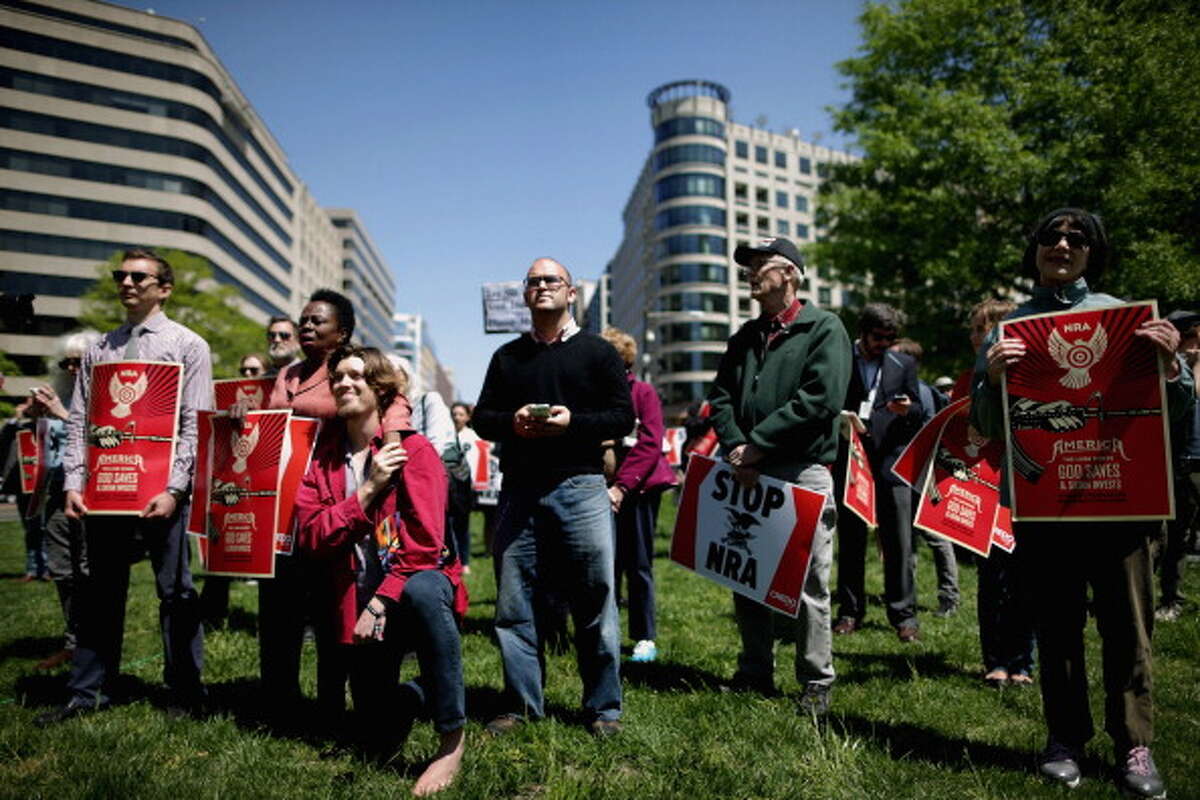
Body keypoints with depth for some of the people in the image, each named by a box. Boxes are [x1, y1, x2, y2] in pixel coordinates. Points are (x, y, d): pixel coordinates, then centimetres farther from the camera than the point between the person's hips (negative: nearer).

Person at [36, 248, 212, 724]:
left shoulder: (188, 346, 0)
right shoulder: (99, 349, 14)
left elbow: (194, 425, -7)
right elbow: (78, 421, 11)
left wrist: (174, 489, -16)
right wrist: (73, 483, -1)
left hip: (160, 489, -4)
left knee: (176, 591, 3)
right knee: (100, 591, 12)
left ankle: (185, 696, 14)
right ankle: (88, 693, 25)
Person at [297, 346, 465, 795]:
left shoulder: (413, 449, -6)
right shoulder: (322, 459, 5)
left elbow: (424, 540, -14)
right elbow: (312, 537, -7)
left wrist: (381, 601, -21)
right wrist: (369, 489, -17)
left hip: (414, 582, -3)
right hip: (356, 605, 4)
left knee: (422, 592, -42)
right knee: (378, 743, 4)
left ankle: (451, 741, -27)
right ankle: (419, 692, 40)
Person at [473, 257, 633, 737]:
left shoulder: (597, 352, 8)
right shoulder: (507, 356, 18)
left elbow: (623, 416, 2)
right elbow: (482, 417, 15)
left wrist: (572, 421, -14)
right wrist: (511, 422, -7)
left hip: (579, 487, -3)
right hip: (518, 491, 3)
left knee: (595, 602, 0)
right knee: (513, 603, 6)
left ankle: (604, 708, 14)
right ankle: (521, 705, 20)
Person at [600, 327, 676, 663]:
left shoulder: (643, 392, -2)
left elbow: (650, 445, -9)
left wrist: (622, 487, -17)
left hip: (639, 487, -2)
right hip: (604, 489, 2)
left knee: (639, 565, 4)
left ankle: (645, 638, 16)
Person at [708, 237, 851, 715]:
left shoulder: (824, 329, -2)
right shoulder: (745, 337, 18)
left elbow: (820, 399, -15)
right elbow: (720, 397, 10)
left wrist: (757, 444, -15)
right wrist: (735, 447, -9)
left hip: (803, 471, -6)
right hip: (749, 473, 6)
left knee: (808, 585, 2)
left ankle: (816, 683, 17)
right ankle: (755, 674, 26)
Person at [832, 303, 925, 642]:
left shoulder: (904, 364, 12)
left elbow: (919, 411, 14)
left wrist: (907, 410, -8)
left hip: (891, 461, 1)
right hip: (850, 461, -1)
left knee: (898, 541, -1)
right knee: (850, 541, 7)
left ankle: (903, 614, 9)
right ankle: (850, 611, 18)